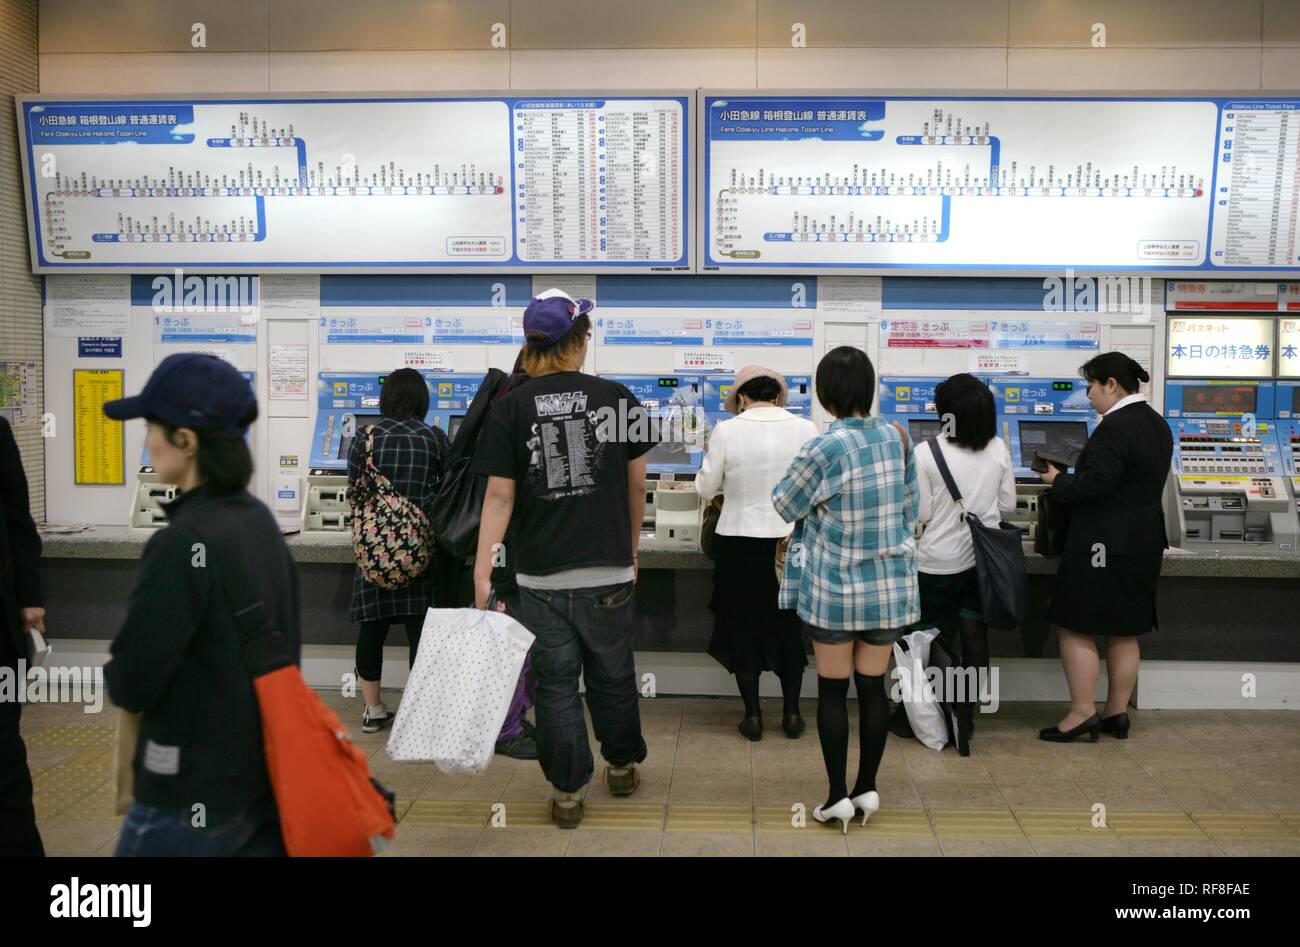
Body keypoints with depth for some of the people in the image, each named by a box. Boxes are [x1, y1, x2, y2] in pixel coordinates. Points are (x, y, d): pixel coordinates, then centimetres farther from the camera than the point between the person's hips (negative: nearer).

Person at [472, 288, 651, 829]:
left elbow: (499, 497, -8)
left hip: (541, 576, -1)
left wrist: (482, 572, -7)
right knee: (612, 675, 18)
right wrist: (632, 547, 19)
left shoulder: (512, 408, -4)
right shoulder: (617, 398, -1)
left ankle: (568, 794, 19)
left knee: (556, 684, 10)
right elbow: (636, 484, 6)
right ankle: (623, 767, 37)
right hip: (608, 571, 1)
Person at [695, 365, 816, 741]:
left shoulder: (726, 431, -10)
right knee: (788, 626, 16)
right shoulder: (806, 429, -7)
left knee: (743, 627, 12)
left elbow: (706, 488, -2)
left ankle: (753, 716, 16)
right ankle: (791, 713, 22)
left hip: (739, 544, -1)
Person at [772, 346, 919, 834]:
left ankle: (838, 795, 12)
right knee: (873, 686, 12)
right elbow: (911, 507, 8)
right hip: (890, 584, 4)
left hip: (836, 589, -4)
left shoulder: (824, 448, -17)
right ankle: (867, 788, 20)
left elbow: (785, 505, -4)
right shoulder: (897, 437, -2)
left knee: (832, 690, 7)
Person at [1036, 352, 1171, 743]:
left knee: (1075, 629, -1)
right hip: (1143, 543, 10)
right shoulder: (1156, 424, 13)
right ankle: (1117, 712, 19)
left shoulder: (1114, 427, -19)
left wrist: (1058, 482, -6)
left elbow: (1094, 485, -24)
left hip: (1103, 546, -10)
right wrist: (1070, 478, 17)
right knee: (1124, 633, 13)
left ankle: (1082, 713, 0)